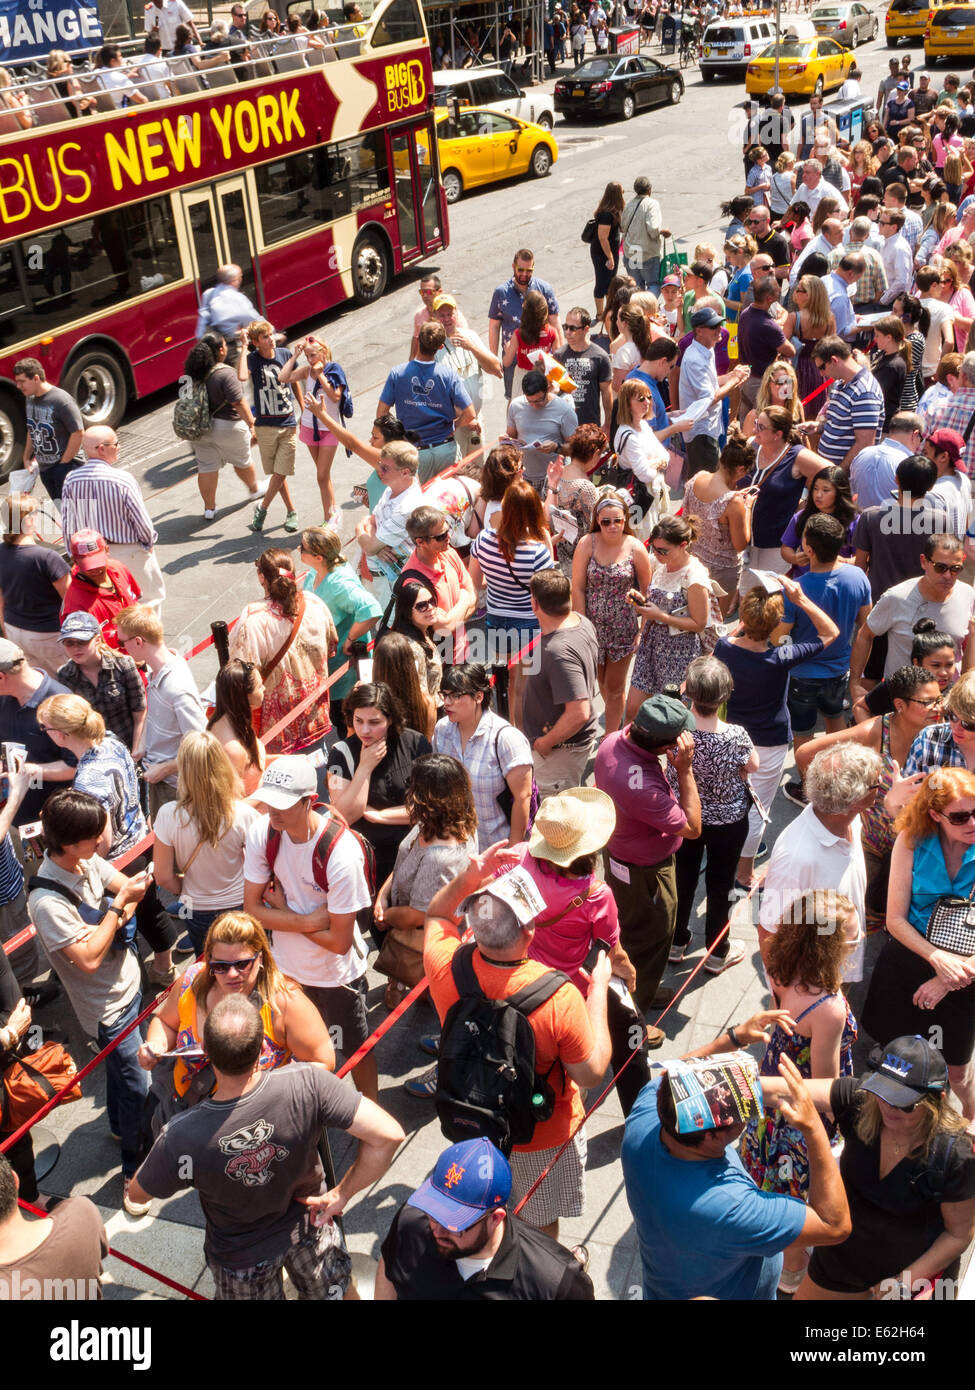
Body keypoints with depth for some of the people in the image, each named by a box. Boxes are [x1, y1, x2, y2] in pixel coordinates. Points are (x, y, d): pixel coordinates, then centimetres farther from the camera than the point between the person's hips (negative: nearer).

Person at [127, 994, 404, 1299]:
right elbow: (389, 1135, -37)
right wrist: (342, 1193, -21)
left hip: (241, 1255, 0)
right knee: (336, 1290, 31)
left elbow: (139, 1193, -15)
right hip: (307, 1225, 0)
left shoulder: (179, 1139, -37)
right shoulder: (307, 1085, -38)